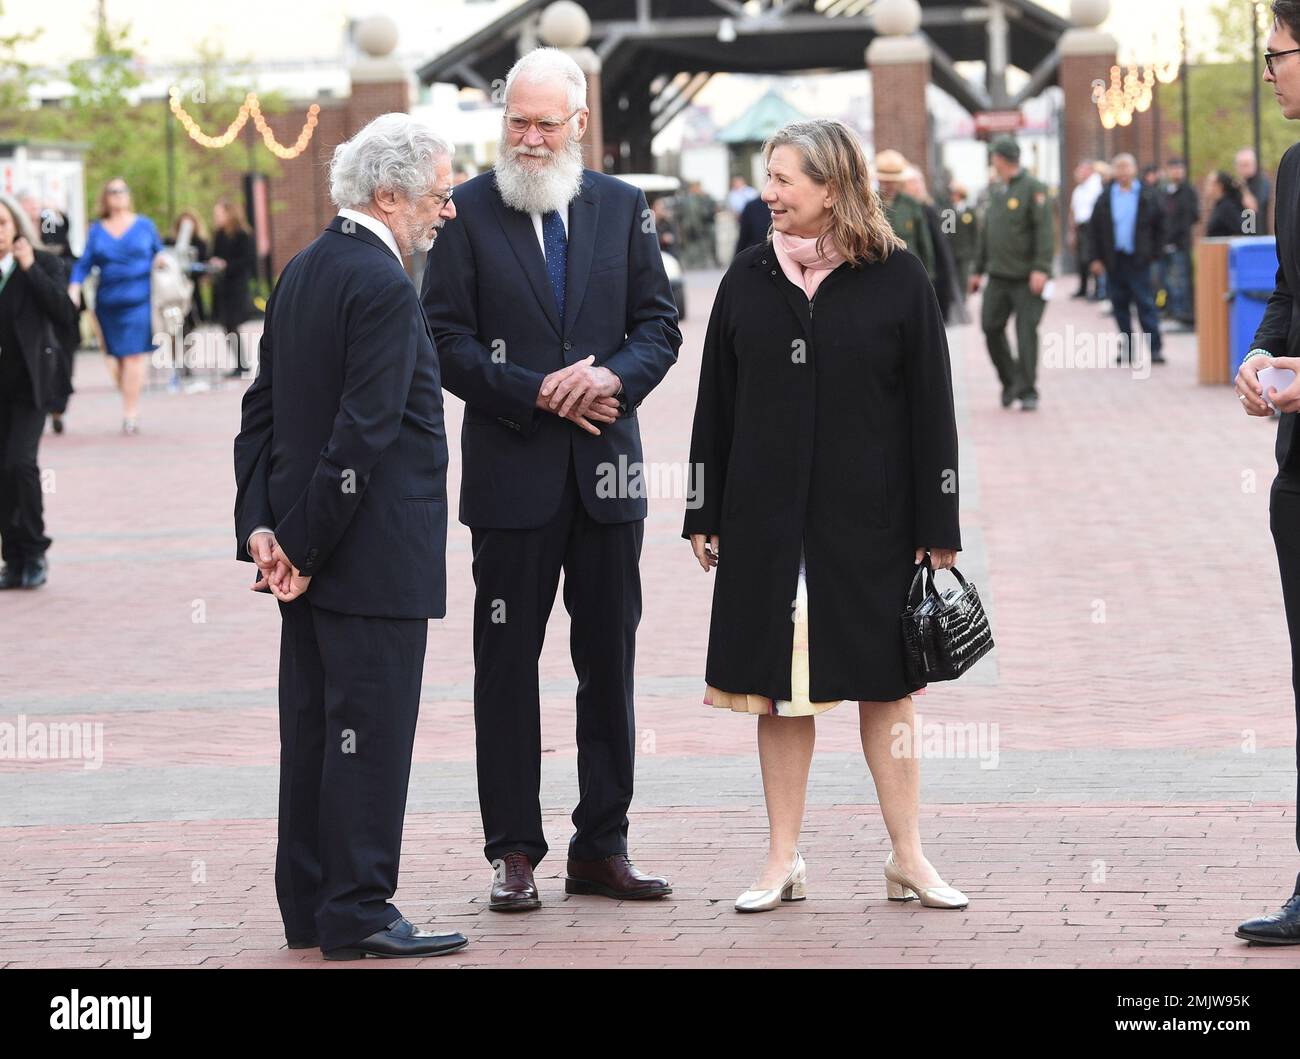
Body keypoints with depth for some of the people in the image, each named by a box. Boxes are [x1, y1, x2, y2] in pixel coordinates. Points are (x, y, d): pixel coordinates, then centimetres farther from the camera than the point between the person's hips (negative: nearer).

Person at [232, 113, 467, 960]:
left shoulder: (303, 273, 13)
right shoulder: (383, 286, -16)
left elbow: (264, 413, 12)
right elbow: (363, 435, -21)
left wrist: (260, 527, 7)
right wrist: (305, 545, -15)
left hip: (313, 558, 9)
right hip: (373, 556, -9)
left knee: (314, 729, 12)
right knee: (370, 731, -4)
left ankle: (311, 909, 19)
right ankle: (358, 916, 0)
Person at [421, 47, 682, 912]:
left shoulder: (622, 207, 7)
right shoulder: (469, 211, -2)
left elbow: (660, 326, 7)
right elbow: (447, 342, -6)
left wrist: (614, 378, -13)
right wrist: (539, 393, -14)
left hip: (607, 467, 3)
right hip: (512, 471, -3)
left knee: (610, 661, 7)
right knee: (508, 663, 2)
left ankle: (603, 847, 16)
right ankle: (514, 853, 9)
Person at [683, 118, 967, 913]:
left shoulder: (896, 278, -3)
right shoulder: (749, 279, 5)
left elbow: (931, 409, -2)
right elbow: (716, 403, 8)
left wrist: (938, 527, -4)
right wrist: (705, 515, 5)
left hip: (870, 520, -2)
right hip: (767, 520, 2)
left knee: (885, 688, 5)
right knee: (778, 690, 6)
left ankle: (909, 856, 15)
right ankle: (784, 861, 14)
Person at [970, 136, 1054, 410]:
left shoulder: (1033, 189, -8)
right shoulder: (995, 191, 14)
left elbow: (1045, 231, -15)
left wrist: (1041, 268, -23)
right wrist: (978, 269, 20)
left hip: (1026, 277, -7)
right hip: (998, 275, 7)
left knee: (1026, 331, -6)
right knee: (991, 328, 3)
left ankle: (1027, 390, -1)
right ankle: (1010, 382, 19)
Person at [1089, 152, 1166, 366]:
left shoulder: (1148, 197, 2)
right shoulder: (1105, 199, 8)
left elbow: (1159, 226, 6)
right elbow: (1096, 229, 8)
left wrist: (1154, 252, -1)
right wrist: (1097, 258, 2)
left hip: (1138, 260, -3)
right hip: (1114, 260, 3)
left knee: (1145, 304, -6)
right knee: (1120, 305, 6)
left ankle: (1155, 348, -7)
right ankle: (1128, 349, 12)